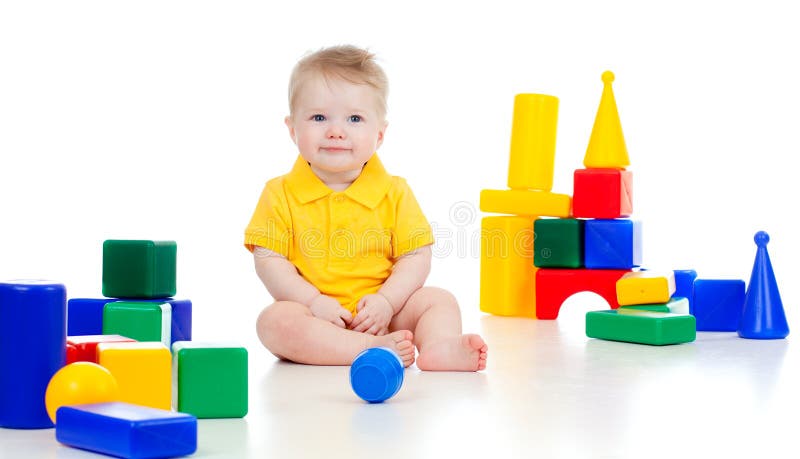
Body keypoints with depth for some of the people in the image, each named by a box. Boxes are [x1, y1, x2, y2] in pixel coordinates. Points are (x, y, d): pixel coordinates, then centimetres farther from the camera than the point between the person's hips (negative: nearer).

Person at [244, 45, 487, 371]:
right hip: (317, 318, -2)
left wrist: (386, 301, -18)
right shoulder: (281, 194, -1)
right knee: (273, 320, -31)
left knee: (439, 300, -15)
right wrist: (313, 302, -19)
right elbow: (269, 259, -5)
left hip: (379, 314, 2)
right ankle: (376, 350, -39)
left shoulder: (394, 192, 1)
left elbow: (417, 256, -1)